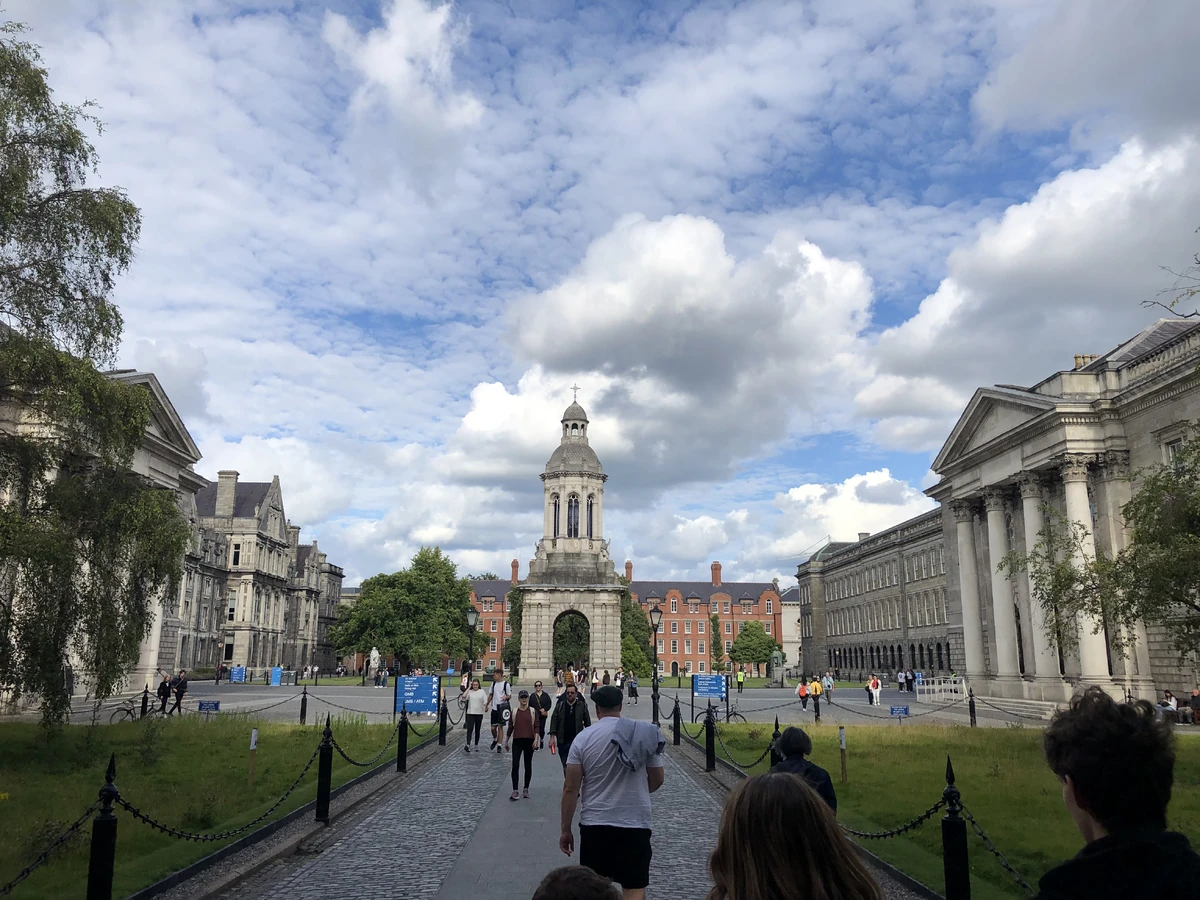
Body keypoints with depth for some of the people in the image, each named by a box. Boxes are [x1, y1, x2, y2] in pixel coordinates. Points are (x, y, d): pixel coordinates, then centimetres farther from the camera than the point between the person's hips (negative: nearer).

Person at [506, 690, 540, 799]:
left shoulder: (533, 711, 2)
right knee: (515, 766, -8)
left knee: (528, 766, 8)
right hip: (517, 741, 0)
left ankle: (526, 789, 19)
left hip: (529, 741, 0)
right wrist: (506, 742, 14)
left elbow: (536, 726, 0)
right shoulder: (514, 712, 5)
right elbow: (510, 727, 12)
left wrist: (536, 739, -11)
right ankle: (515, 791, -6)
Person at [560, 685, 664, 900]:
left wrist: (566, 830, 3)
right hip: (635, 823, 0)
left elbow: (570, 789, -6)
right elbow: (657, 780, 5)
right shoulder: (645, 734, -2)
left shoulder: (583, 738, -6)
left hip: (594, 824, 0)